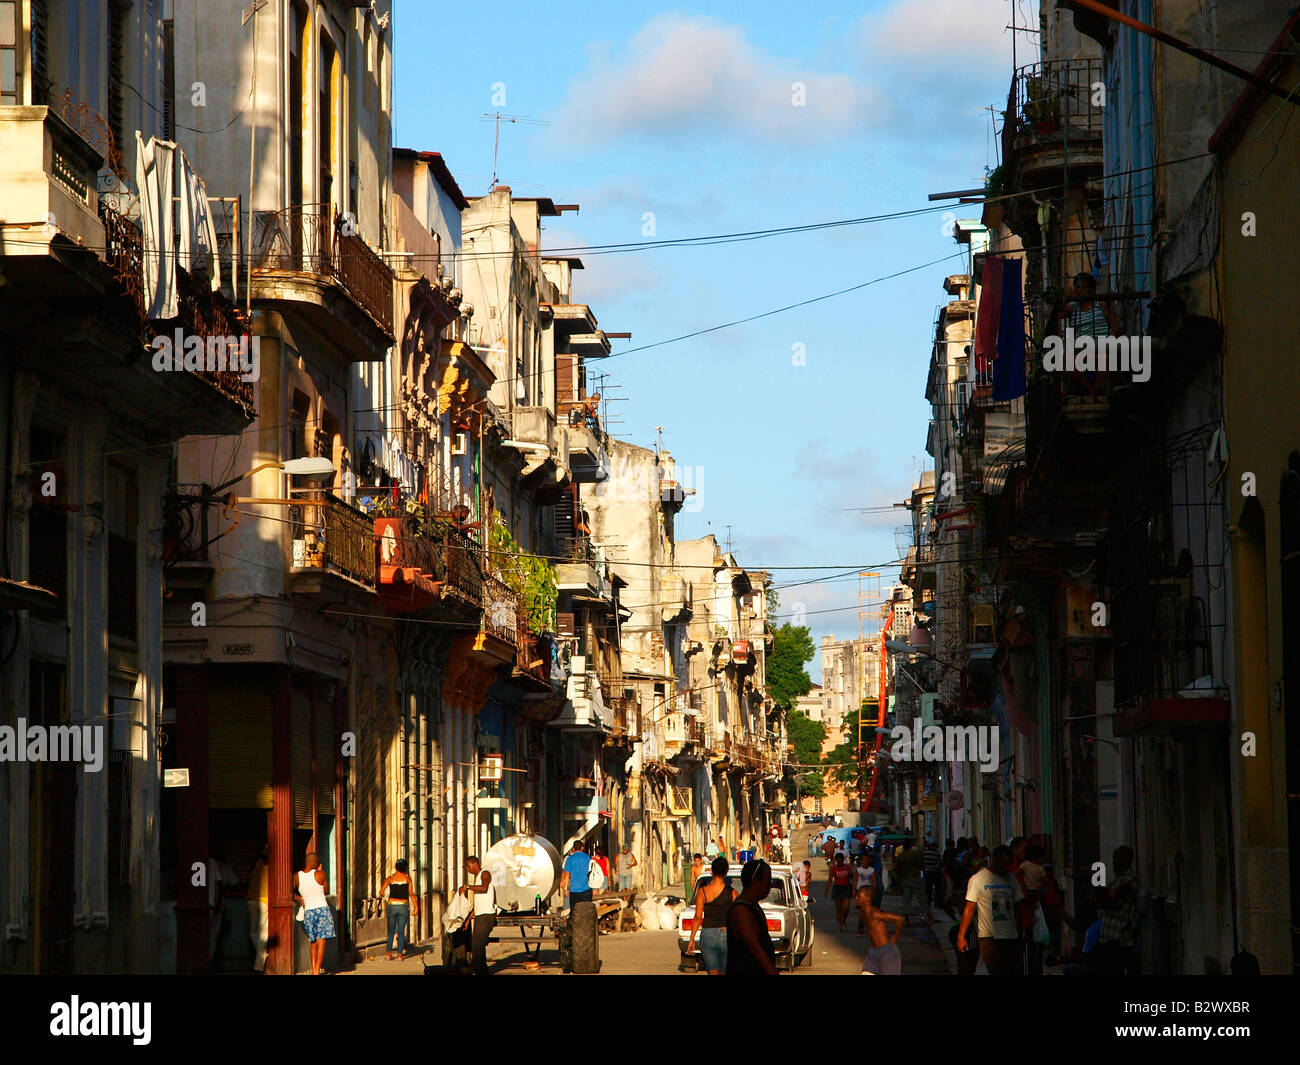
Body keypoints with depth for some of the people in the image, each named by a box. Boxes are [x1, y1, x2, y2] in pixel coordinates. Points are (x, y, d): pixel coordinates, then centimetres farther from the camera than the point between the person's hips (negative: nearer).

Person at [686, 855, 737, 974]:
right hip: (727, 935, 0)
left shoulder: (703, 891, -4)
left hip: (708, 934, 0)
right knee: (723, 973, 15)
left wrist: (692, 939, 5)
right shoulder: (732, 892, -4)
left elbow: (698, 917, -3)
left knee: (713, 973, -1)